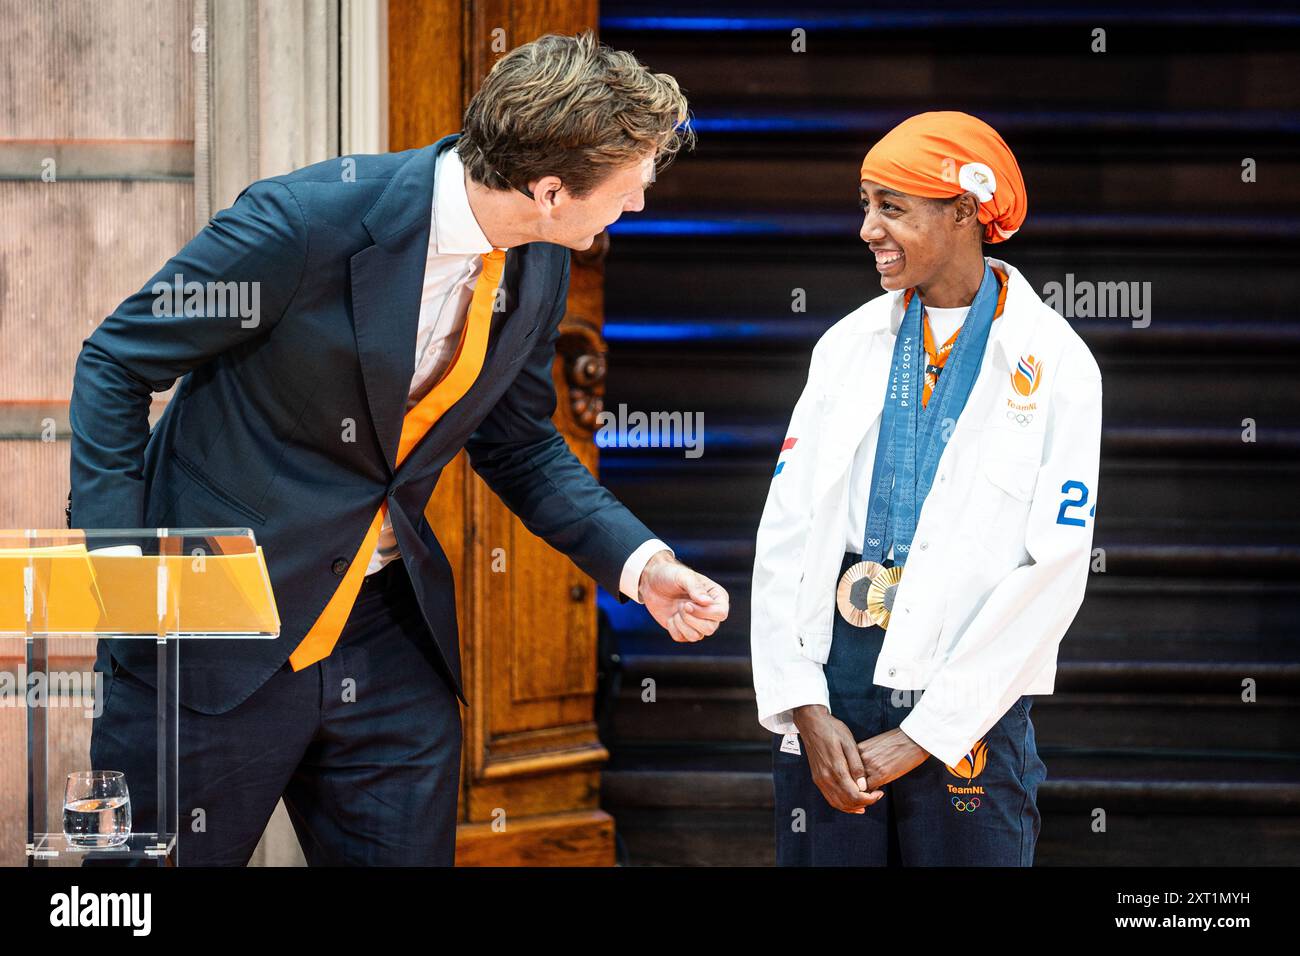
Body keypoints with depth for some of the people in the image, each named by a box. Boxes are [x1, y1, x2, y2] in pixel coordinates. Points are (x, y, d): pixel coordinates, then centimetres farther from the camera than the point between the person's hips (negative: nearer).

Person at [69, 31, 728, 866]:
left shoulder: (538, 267, -2)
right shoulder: (306, 221, -22)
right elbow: (115, 366, -10)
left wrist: (639, 563, -2)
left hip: (388, 641, 5)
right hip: (216, 635, -5)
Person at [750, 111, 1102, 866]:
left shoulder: (1054, 364, -3)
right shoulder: (851, 344, 9)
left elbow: (1051, 576, -9)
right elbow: (784, 533, 5)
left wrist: (921, 738, -11)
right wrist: (806, 709, -7)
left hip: (971, 705, -3)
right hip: (833, 677, 3)